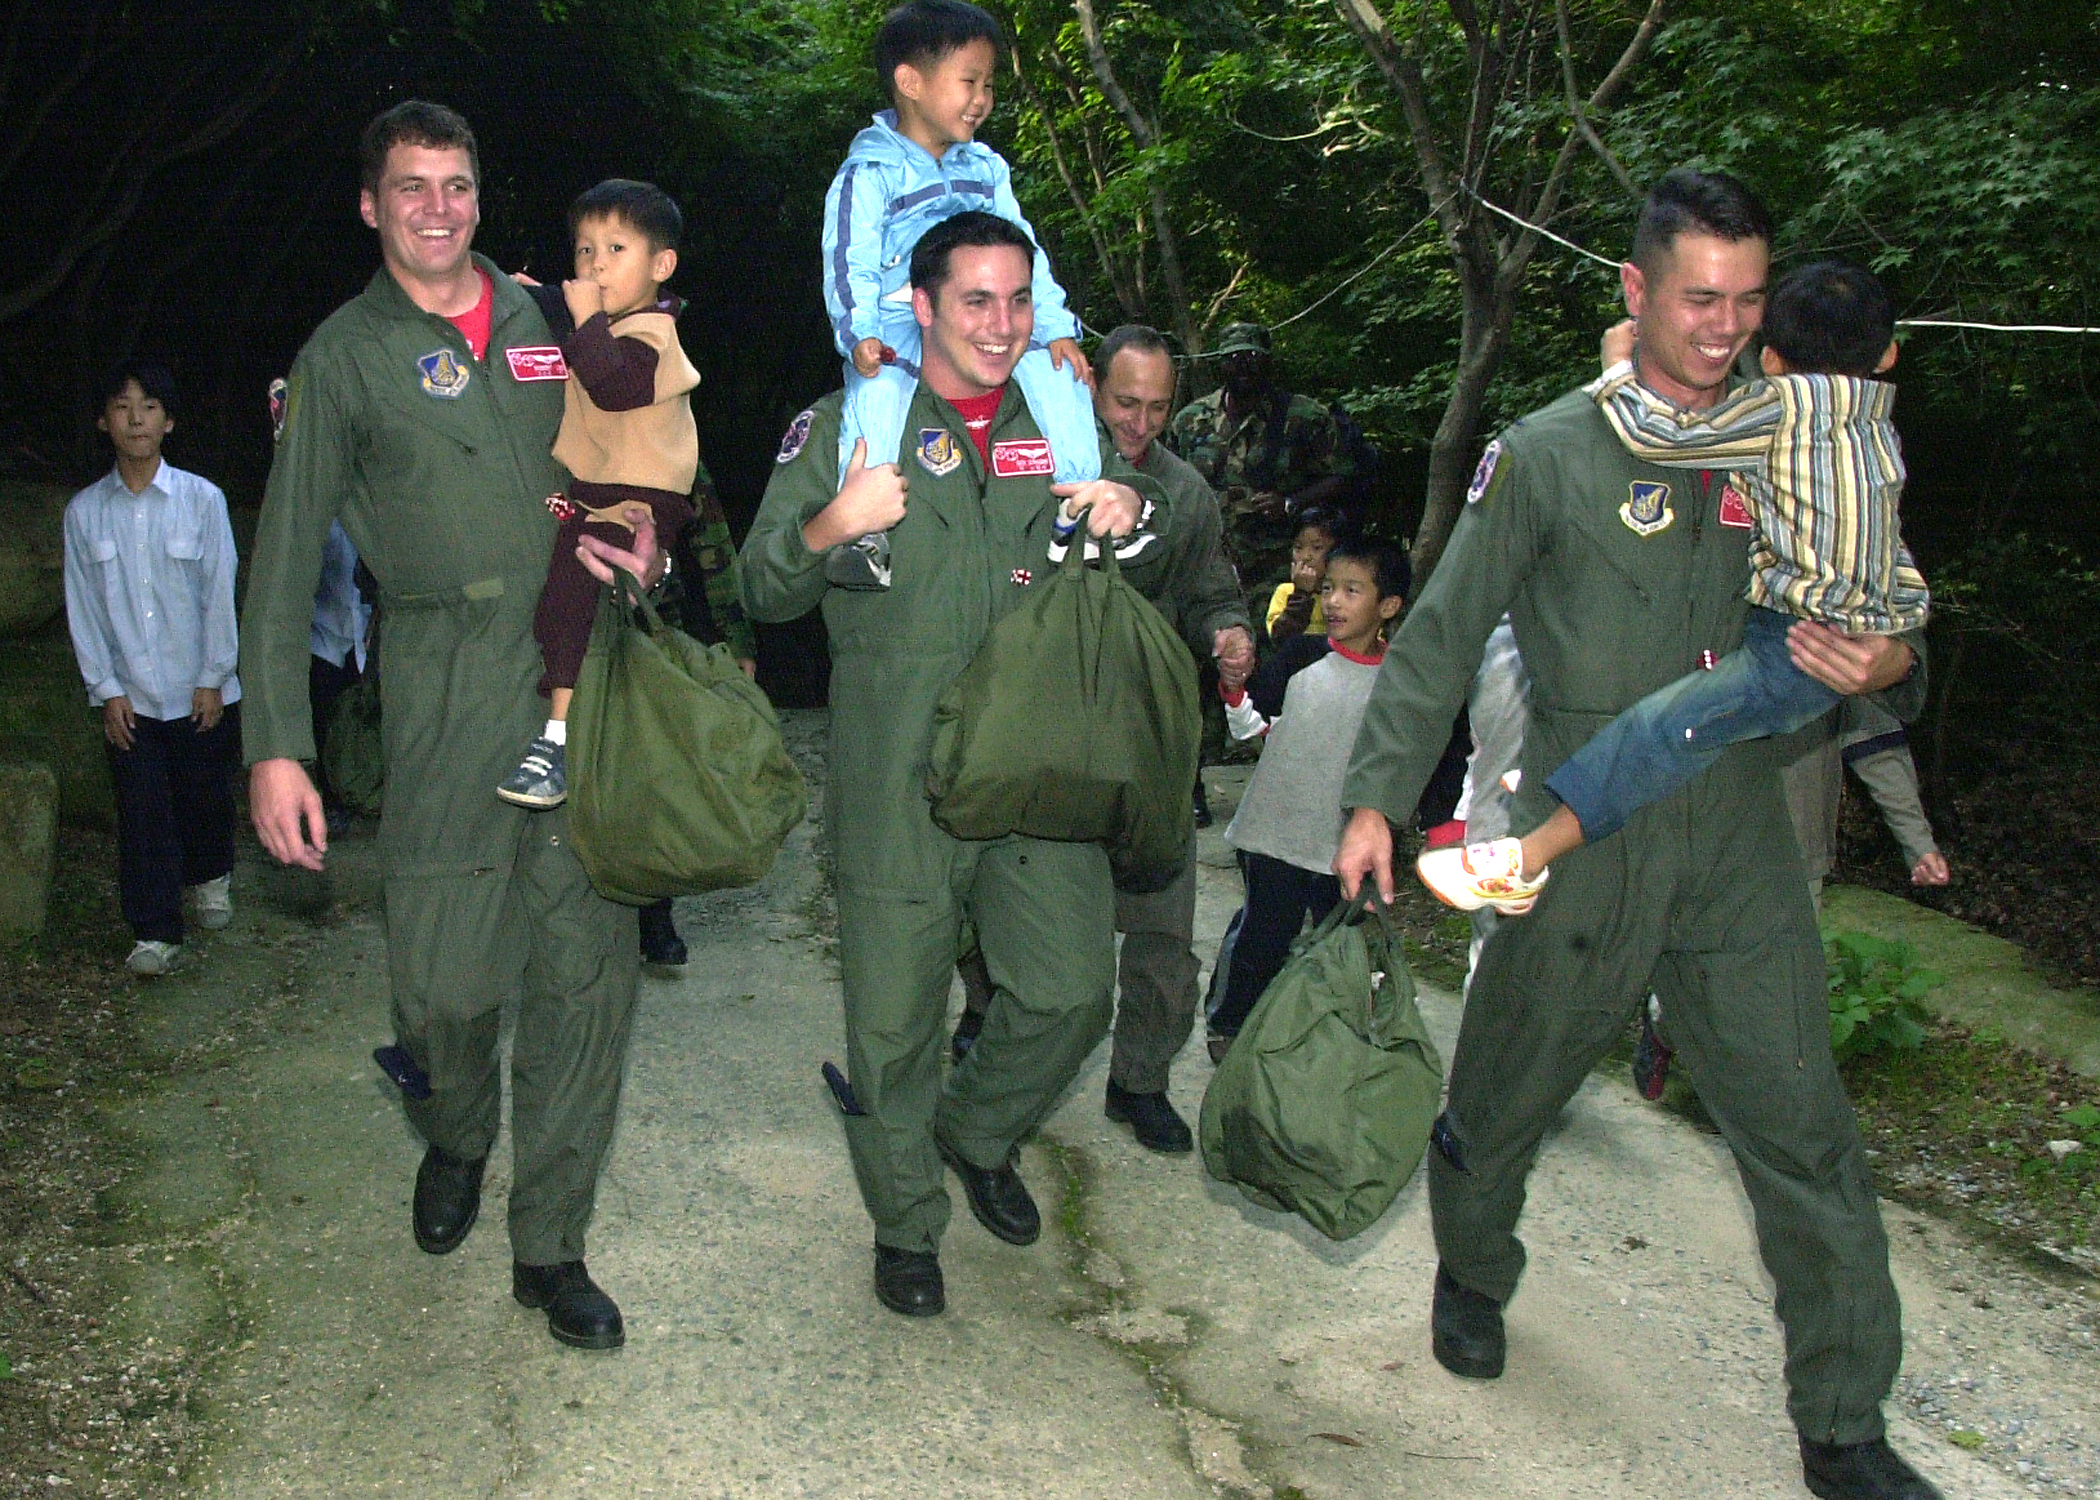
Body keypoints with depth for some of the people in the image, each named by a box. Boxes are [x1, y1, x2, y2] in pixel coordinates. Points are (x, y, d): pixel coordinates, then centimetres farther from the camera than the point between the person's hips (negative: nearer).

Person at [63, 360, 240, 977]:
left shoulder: (202, 499, -7)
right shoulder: (84, 511, 0)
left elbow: (220, 594, -4)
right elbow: (82, 607, 3)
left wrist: (212, 679, -4)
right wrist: (107, 688, -3)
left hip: (201, 689, -1)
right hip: (128, 695, 1)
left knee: (206, 797, 13)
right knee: (142, 811, -1)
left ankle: (211, 879, 41)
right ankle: (155, 934, 4)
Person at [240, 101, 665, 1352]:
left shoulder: (547, 322, 13)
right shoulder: (345, 355, 5)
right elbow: (287, 559, 2)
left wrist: (648, 531, -1)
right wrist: (275, 744, -5)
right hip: (448, 686, -2)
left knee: (586, 966, 1)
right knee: (444, 974, -4)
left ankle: (551, 1245, 14)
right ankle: (457, 1139, 32)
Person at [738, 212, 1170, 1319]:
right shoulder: (846, 424, 2)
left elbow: (1138, 578, 19)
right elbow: (762, 591, 1)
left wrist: (1136, 517, -5)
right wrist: (826, 528, -20)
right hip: (895, 778, -3)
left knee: (1072, 992, 6)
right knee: (893, 1017, 6)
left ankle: (977, 1132, 37)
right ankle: (905, 1222, 29)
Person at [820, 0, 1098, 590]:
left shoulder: (986, 168, 15)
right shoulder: (869, 173, -2)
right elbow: (850, 263, -10)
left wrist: (1056, 328, 2)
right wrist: (860, 334, -27)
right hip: (898, 326, -5)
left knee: (1057, 373, -15)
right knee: (878, 388, -34)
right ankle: (861, 534, -32)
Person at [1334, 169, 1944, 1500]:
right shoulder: (1548, 456, -2)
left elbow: (1865, 630, 15)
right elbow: (1441, 638, -1)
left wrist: (1889, 665, -10)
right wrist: (1377, 800, -7)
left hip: (1741, 843, 3)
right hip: (1584, 837, -3)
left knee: (1809, 1141, 4)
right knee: (1507, 1095, 13)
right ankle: (1473, 1273, 43)